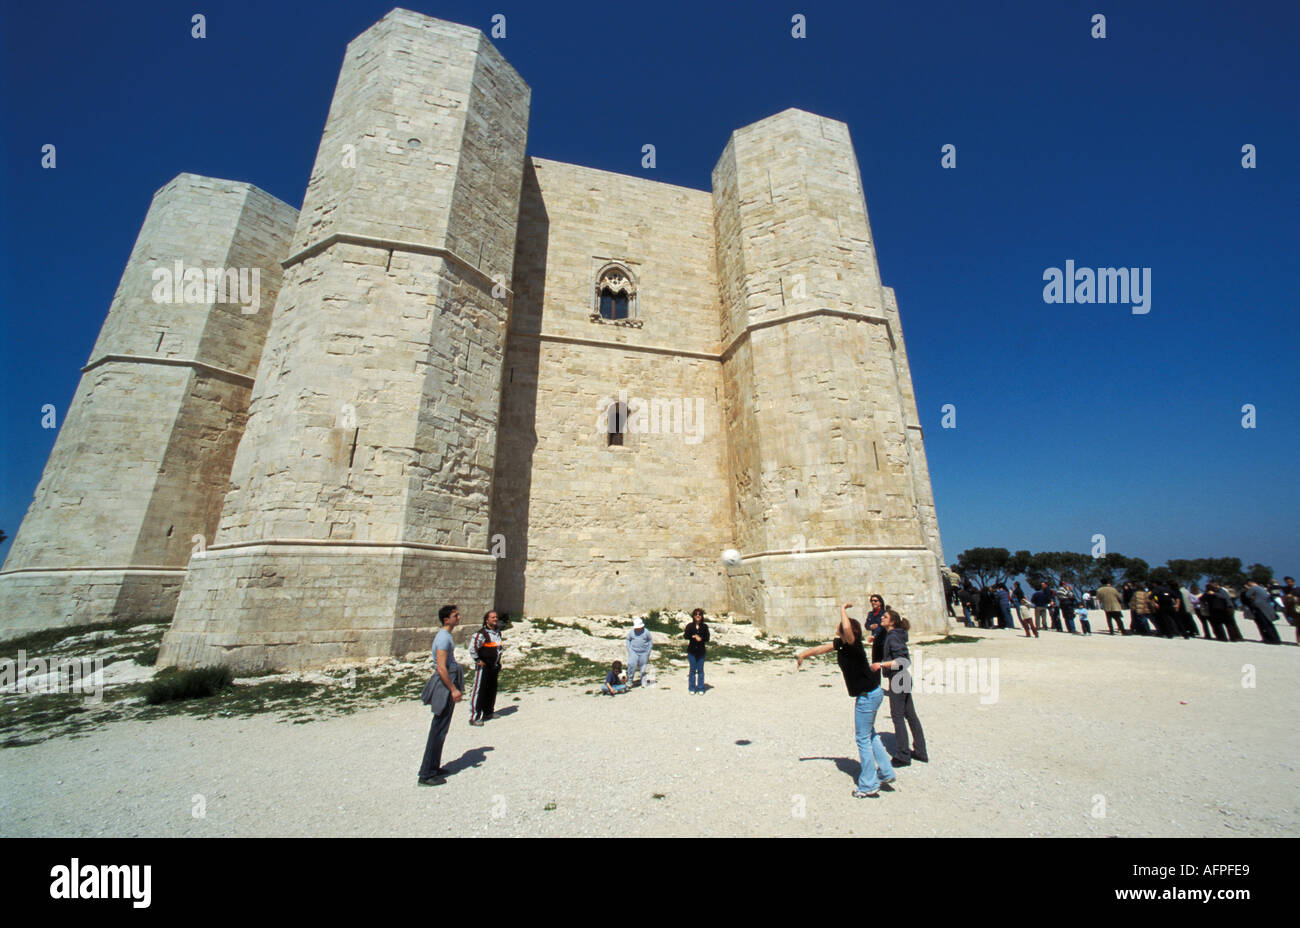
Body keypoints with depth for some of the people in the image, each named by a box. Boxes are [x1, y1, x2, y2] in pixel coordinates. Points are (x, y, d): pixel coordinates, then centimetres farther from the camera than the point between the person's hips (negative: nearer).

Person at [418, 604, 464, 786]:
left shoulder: (446, 636, 12)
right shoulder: (444, 637, -20)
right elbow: (441, 668, -24)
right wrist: (454, 689, -20)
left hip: (447, 684, 10)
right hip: (445, 684, -10)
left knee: (440, 729, 18)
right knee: (439, 729, -2)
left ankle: (434, 768, 29)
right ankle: (426, 774, 8)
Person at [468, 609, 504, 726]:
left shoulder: (498, 633, 9)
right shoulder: (481, 633, -18)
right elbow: (472, 648, -22)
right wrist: (478, 660, -16)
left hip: (494, 667, 8)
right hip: (483, 667, -8)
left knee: (492, 690, 16)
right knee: (478, 691, -4)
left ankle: (488, 713, 31)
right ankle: (474, 717, 3)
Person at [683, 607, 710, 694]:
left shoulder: (704, 627, 4)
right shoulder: (689, 626, 3)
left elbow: (707, 638, -2)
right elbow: (685, 636, -8)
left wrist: (701, 638, -19)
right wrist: (694, 636, -21)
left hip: (701, 651, 0)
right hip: (691, 651, 0)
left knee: (700, 670, 4)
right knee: (692, 670, 4)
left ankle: (700, 688, 14)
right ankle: (692, 688, 14)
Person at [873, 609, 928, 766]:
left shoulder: (893, 637, -18)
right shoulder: (891, 635, 11)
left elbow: (902, 661, -25)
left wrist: (881, 664, -24)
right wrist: (876, 642, 19)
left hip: (897, 680, -9)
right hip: (904, 679, 10)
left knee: (897, 716, -1)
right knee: (910, 715, 15)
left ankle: (903, 756, 8)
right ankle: (920, 752, 25)